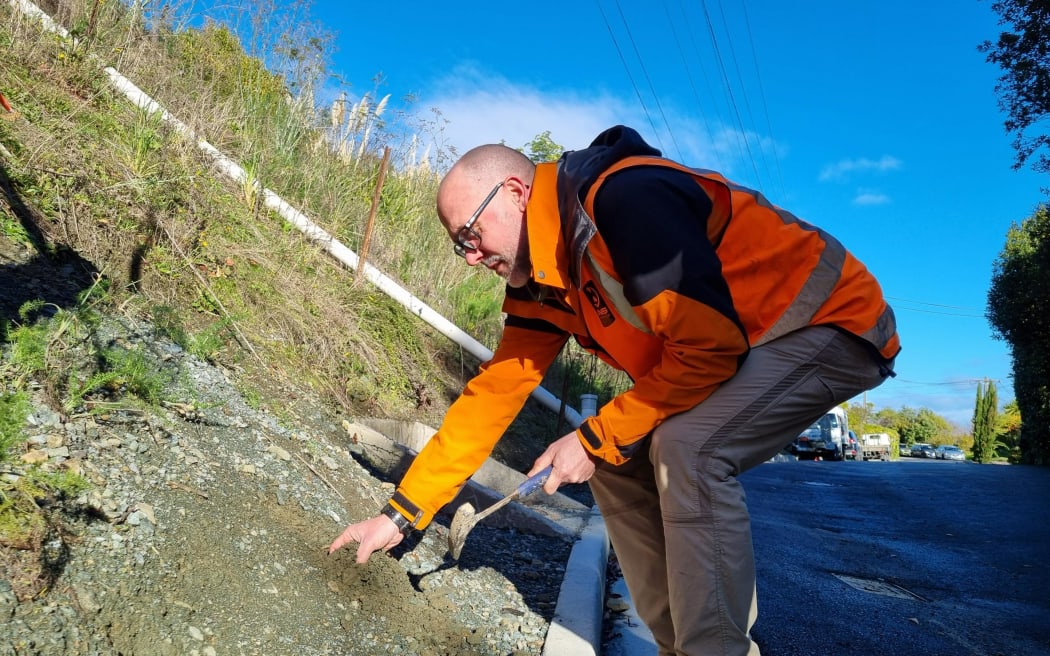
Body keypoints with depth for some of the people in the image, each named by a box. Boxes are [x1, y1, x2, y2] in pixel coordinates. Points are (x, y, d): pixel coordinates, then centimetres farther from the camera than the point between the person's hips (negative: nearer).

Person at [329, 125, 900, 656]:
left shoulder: (625, 197, -28)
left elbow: (710, 346, -30)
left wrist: (595, 439, -19)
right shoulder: (542, 278, -1)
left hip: (835, 322, -8)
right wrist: (403, 512, -1)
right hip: (746, 347, 8)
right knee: (619, 464, 0)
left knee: (687, 449, -29)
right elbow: (495, 390, 0)